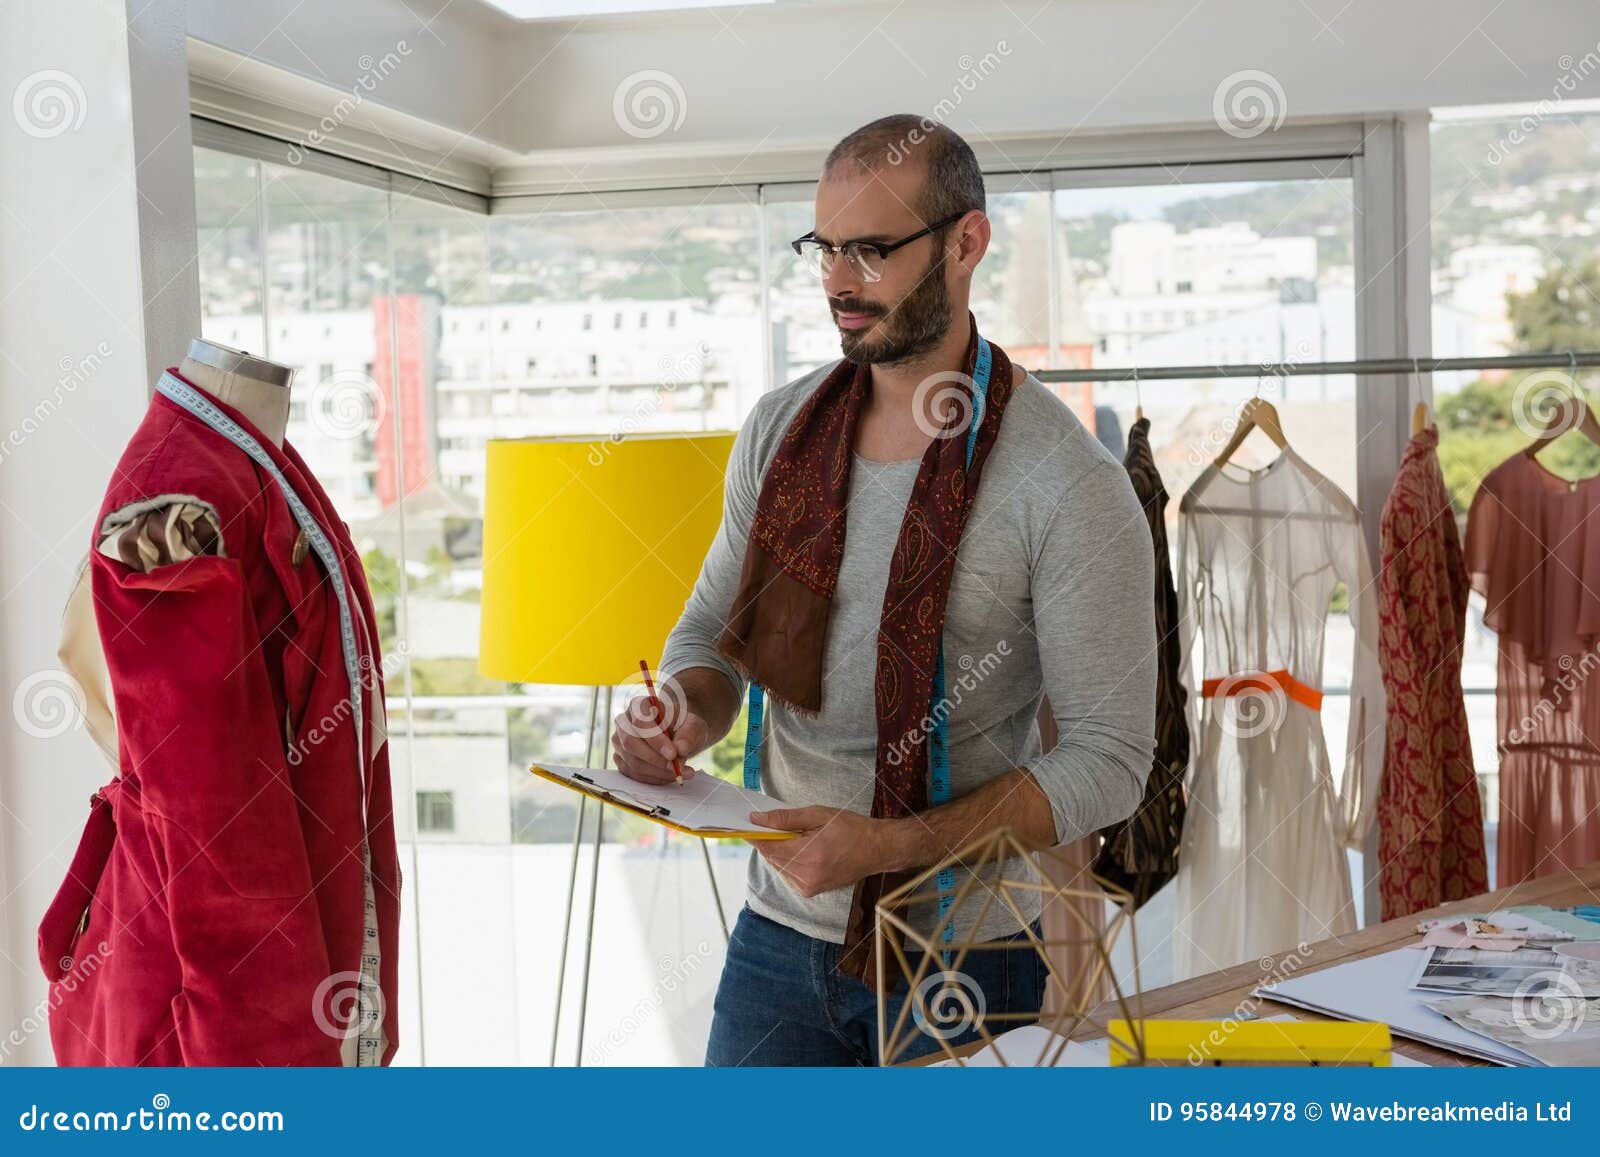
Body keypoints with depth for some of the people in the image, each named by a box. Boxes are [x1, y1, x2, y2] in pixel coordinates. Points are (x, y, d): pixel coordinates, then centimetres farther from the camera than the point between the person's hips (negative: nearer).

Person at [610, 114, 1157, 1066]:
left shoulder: (1070, 485, -15)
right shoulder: (780, 428, 3)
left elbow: (1109, 760, -16)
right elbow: (713, 631, 14)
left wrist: (888, 845, -25)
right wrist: (685, 717, -9)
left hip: (965, 955, -4)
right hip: (781, 927, 4)